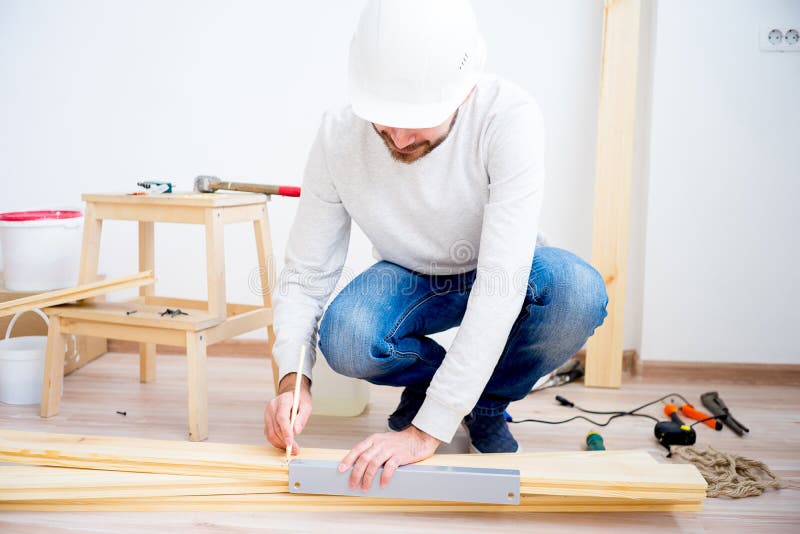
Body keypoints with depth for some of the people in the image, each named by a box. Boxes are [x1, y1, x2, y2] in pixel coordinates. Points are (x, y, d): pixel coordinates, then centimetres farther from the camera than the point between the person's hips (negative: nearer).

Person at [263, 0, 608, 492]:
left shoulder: (510, 117, -33)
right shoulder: (339, 137, -23)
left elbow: (502, 283, -39)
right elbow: (305, 274, -14)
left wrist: (428, 428, -42)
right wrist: (292, 376, -34)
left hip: (498, 278, -1)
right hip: (412, 280, 1)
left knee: (580, 294, -34)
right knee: (343, 339, -32)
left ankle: (487, 406, -3)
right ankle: (427, 379, 5)